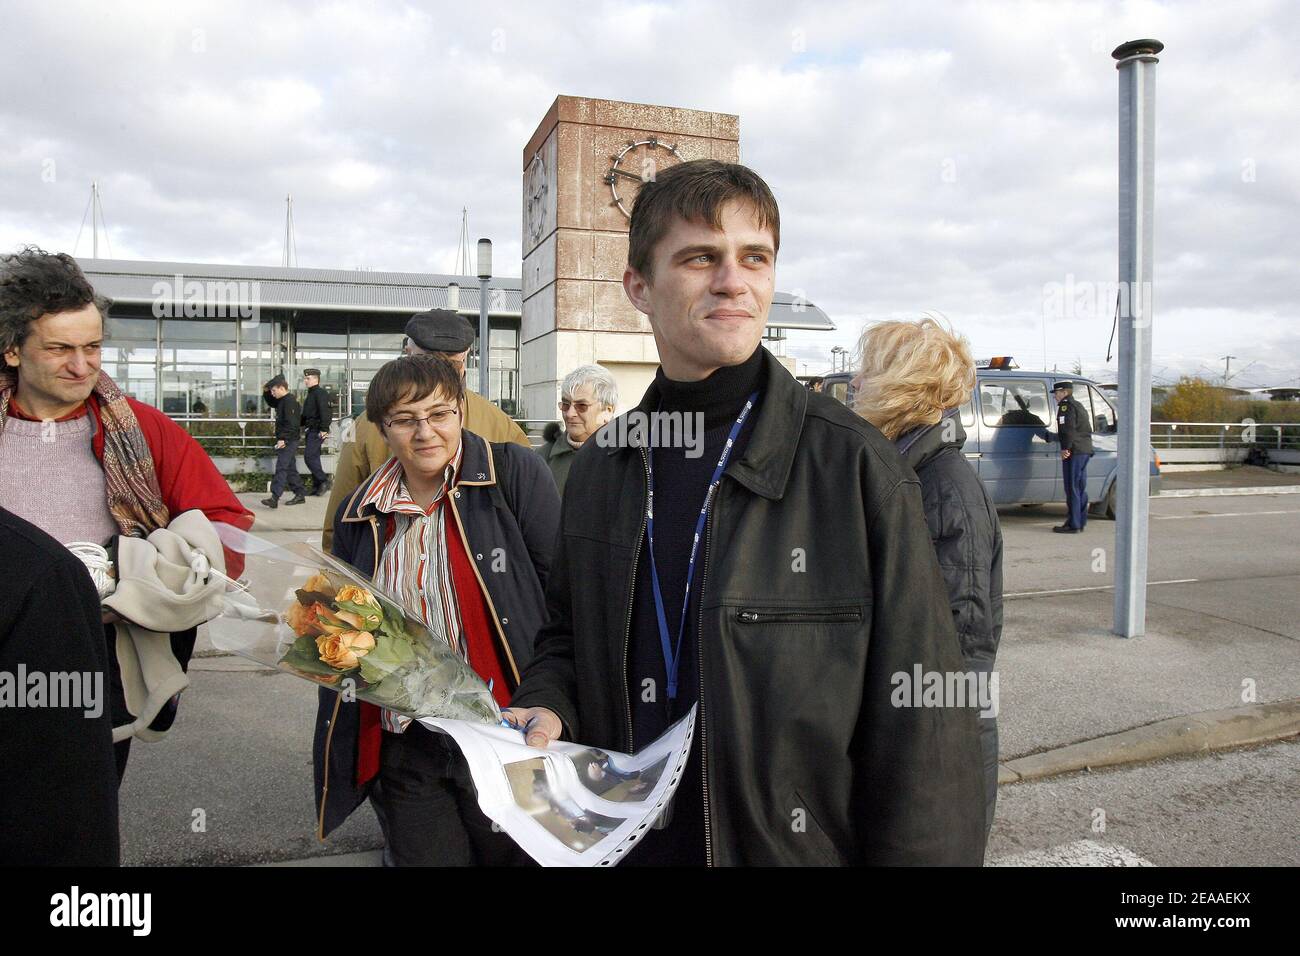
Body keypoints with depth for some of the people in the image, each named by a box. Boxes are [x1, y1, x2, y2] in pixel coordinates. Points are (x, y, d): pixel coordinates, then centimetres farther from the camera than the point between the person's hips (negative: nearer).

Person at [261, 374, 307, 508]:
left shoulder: (290, 401, -16)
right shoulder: (282, 400, 16)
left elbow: (291, 423, -23)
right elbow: (271, 403, 36)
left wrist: (282, 439, -26)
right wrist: (266, 392, 18)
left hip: (288, 441, -10)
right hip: (286, 441, 10)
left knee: (281, 468, -15)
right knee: (290, 468, 14)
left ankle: (275, 498, -20)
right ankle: (300, 494, 20)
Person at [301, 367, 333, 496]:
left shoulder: (320, 393, -12)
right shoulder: (311, 394, 19)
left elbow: (325, 412, -21)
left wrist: (324, 429, -25)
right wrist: (303, 426, 24)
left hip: (317, 431, -10)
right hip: (310, 431, 10)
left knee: (309, 457, -13)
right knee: (313, 458, 10)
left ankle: (324, 481, -7)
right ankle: (317, 487, 13)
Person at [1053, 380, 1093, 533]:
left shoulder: (1066, 406, -8)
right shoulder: (1078, 405, 23)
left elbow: (1069, 429, -20)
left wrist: (1066, 448, -19)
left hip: (1073, 452, -10)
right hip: (1085, 450, 10)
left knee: (1072, 488, -8)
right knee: (1080, 488, 14)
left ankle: (1073, 524, -8)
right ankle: (1080, 522, 20)